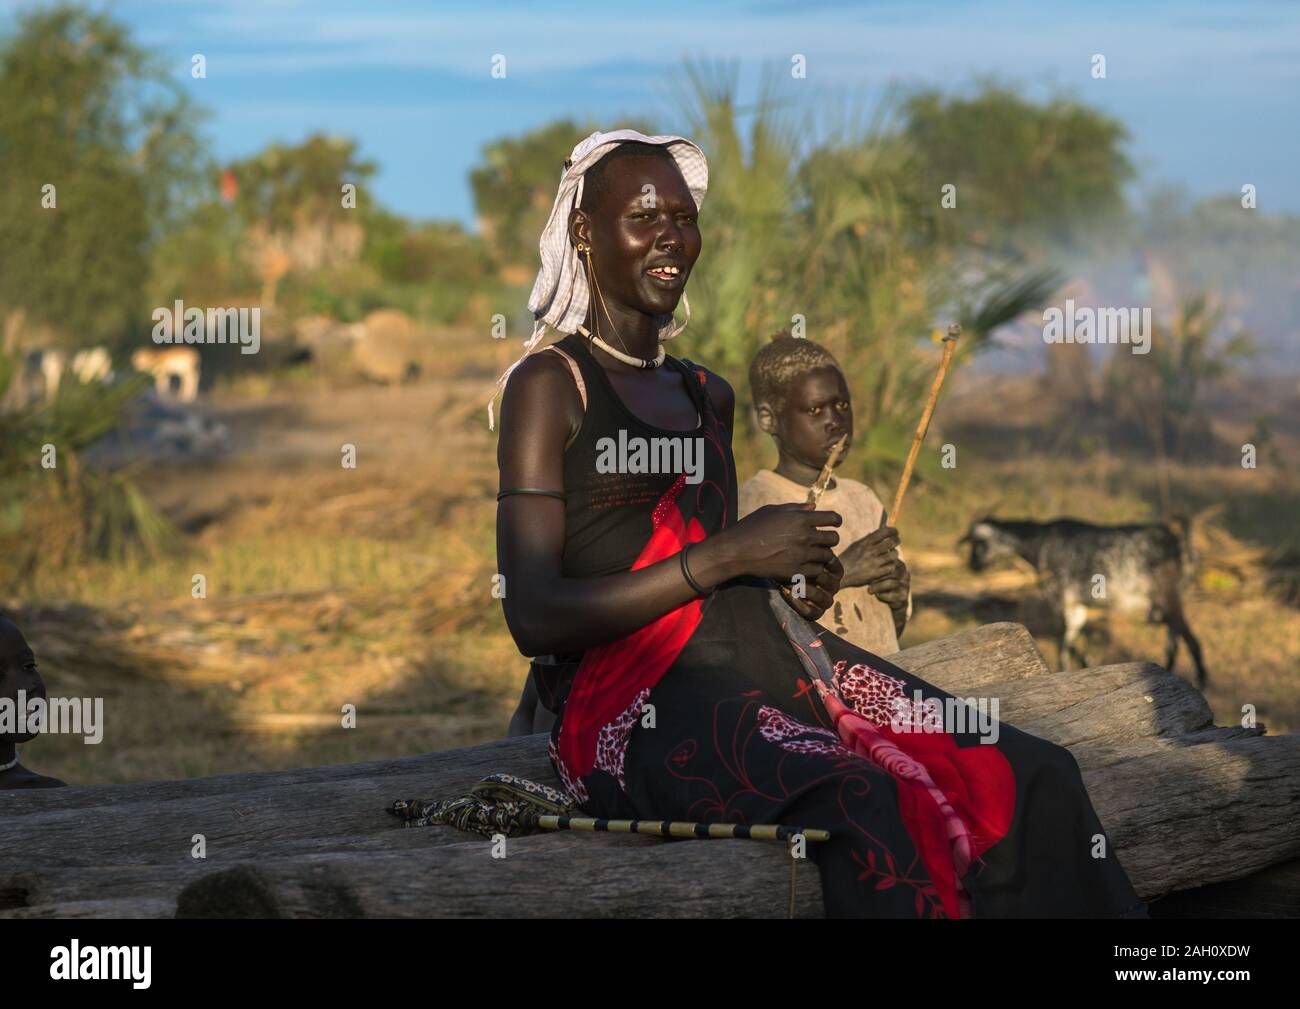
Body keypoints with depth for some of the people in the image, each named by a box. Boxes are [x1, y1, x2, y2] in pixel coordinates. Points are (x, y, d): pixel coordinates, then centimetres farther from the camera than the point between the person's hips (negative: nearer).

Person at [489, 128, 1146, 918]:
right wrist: (730, 554, -11)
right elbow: (532, 616, -8)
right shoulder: (549, 385, 3)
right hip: (631, 703, -7)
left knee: (1033, 778, -17)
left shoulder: (708, 395, 25)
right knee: (866, 806, -37)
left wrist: (795, 582, 8)